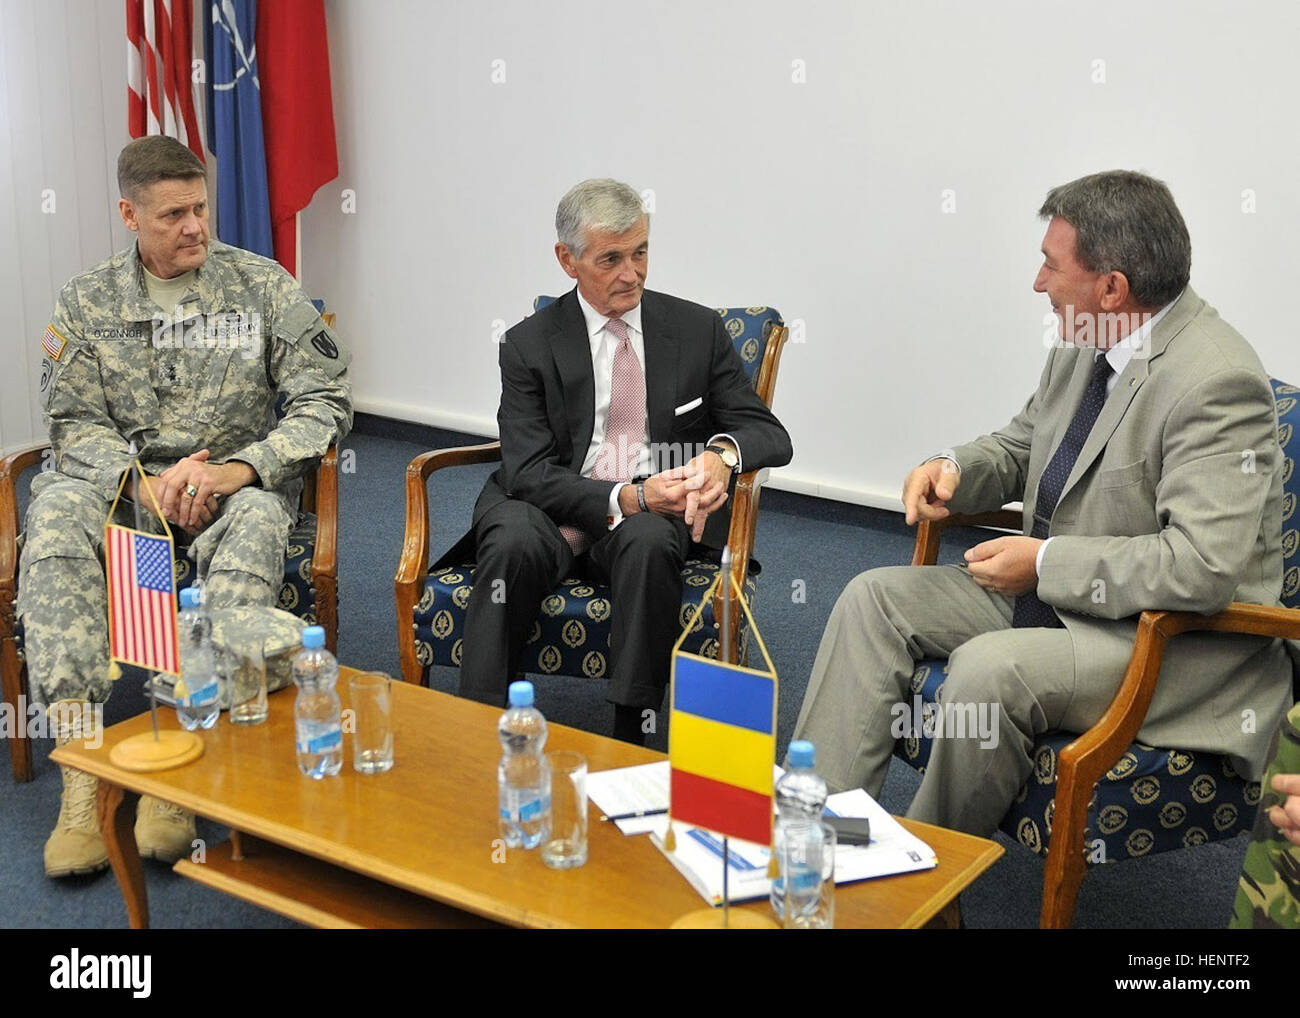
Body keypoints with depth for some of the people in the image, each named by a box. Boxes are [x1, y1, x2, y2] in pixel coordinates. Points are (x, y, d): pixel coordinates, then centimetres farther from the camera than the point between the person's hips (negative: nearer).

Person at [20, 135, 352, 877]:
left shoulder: (264, 286, 3)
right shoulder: (89, 302, 7)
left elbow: (327, 401, -2)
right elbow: (74, 422, 2)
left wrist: (239, 468, -17)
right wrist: (143, 481, -18)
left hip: (235, 480, -1)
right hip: (126, 481, 2)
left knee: (259, 523, -37)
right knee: (57, 514, -32)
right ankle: (83, 773, -36)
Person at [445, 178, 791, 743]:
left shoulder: (697, 330, 7)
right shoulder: (531, 343, 3)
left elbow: (769, 433, 5)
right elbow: (527, 470, -7)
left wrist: (722, 452, -20)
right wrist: (626, 497, -23)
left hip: (655, 517, 1)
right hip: (554, 512, 0)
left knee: (649, 542, -34)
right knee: (515, 543, -34)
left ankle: (631, 737, -27)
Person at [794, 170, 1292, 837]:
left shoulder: (1217, 382, -24)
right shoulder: (1084, 343, 3)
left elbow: (1204, 567, -31)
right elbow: (1021, 446, 20)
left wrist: (1046, 562, -23)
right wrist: (955, 469, -3)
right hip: (1048, 586, 10)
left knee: (988, 669, -32)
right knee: (873, 598, 0)